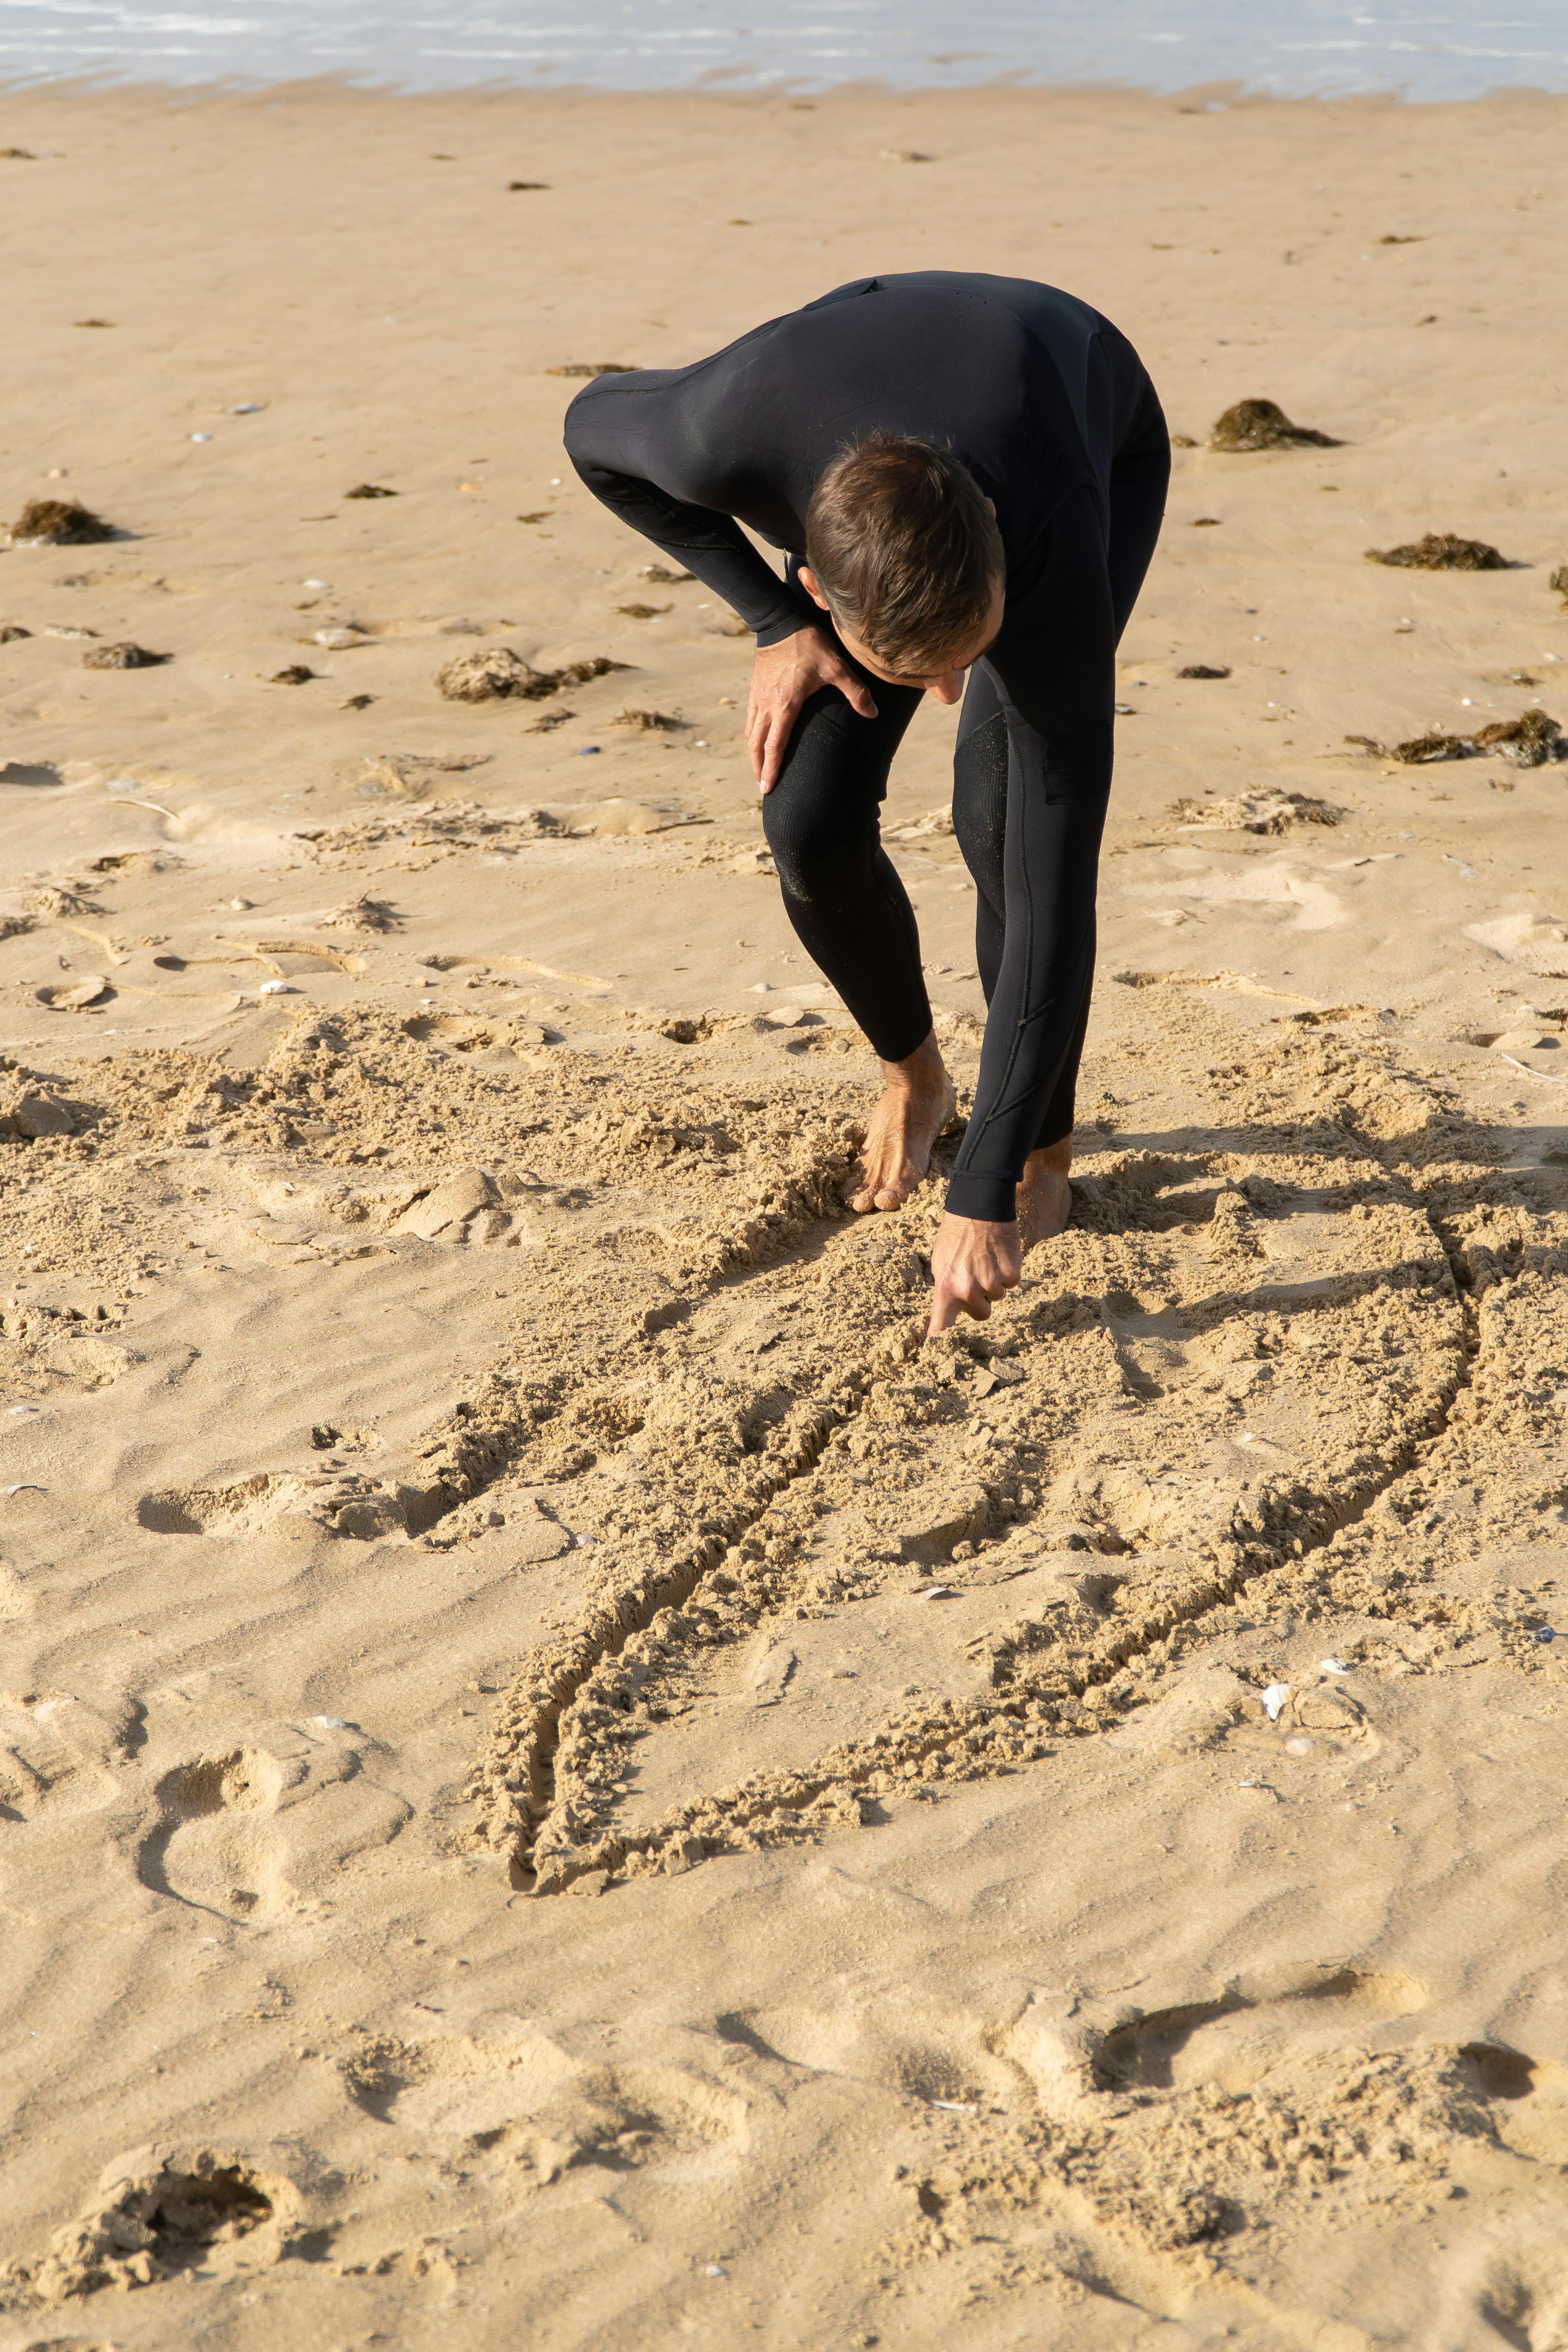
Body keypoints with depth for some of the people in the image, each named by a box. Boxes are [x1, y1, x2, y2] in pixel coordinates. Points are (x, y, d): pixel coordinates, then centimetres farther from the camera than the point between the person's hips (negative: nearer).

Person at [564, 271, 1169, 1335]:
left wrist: (983, 1198, -39)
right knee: (812, 825, -15)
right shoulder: (738, 437, -43)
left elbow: (1054, 899, -41)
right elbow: (597, 428, -16)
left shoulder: (1054, 567, -46)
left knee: (1003, 817, -24)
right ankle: (913, 1076, 16)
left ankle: (1043, 1156, 0)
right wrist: (778, 625, -23)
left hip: (1102, 443, -2)